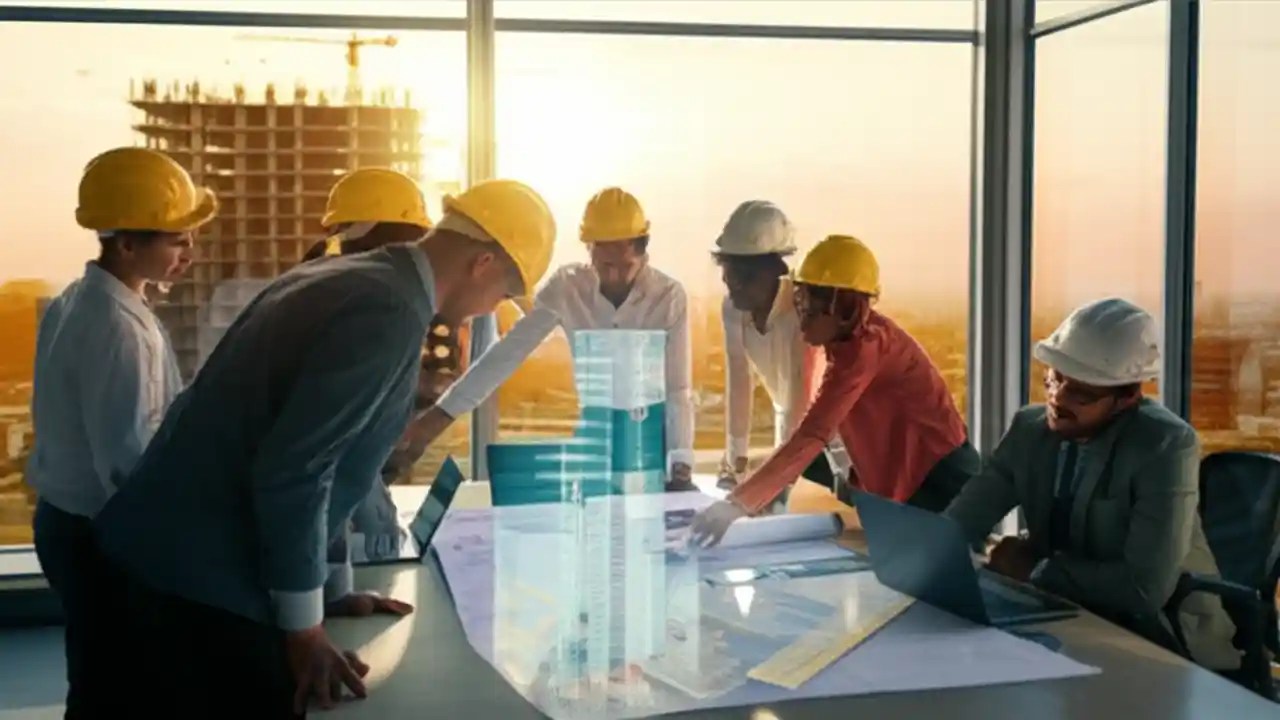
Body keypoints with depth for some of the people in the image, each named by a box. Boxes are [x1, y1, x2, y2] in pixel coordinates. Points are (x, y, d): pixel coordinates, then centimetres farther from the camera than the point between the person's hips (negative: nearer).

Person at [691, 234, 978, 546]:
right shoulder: (851, 338, 5)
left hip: (937, 479, -9)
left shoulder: (865, 345, -25)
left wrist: (738, 503, -37)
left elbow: (812, 435, -33)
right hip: (908, 479, 9)